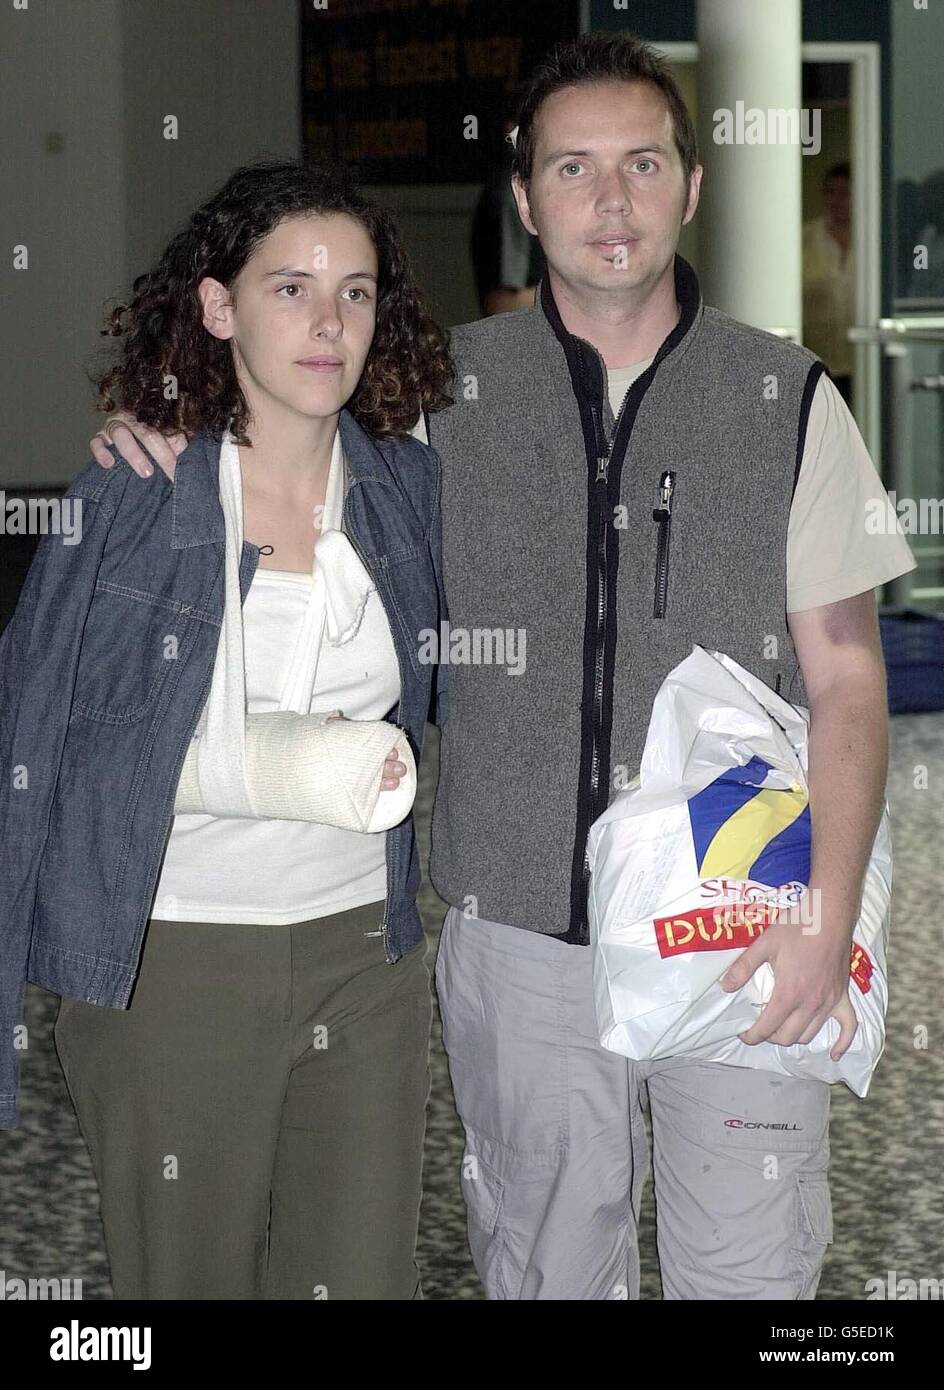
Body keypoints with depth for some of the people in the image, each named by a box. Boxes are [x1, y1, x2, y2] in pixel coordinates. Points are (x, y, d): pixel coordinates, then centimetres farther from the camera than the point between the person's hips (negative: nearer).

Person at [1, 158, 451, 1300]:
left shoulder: (409, 487, 3)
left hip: (363, 950, 3)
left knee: (362, 1275, 6)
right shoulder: (132, 492, -8)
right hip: (169, 960, -3)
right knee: (189, 1277, 8)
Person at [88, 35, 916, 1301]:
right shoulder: (444, 391, 2)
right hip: (522, 927, 1)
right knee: (544, 1265, 15)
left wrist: (828, 918, -10)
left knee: (753, 1271, 6)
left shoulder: (789, 402, -1)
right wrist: (168, 448, -5)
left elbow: (846, 678, -1)